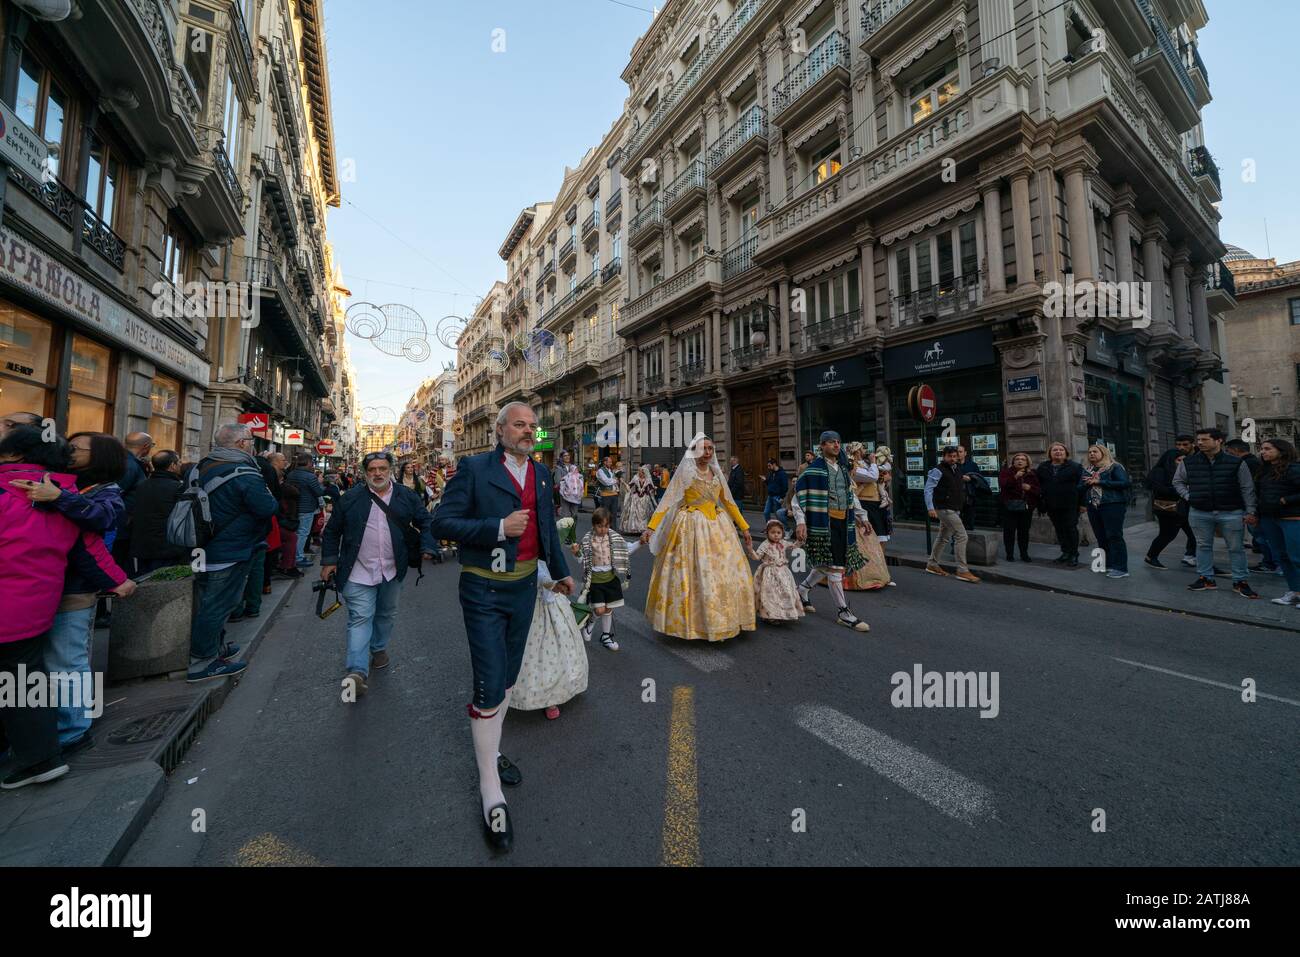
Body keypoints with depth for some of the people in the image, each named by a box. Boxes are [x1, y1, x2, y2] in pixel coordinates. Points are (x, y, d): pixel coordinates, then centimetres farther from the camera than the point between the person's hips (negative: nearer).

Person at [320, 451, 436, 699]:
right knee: (360, 618, -6)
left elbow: (426, 522, 3)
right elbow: (332, 530, 7)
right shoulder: (351, 498, -1)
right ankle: (357, 671, -5)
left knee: (386, 614, 18)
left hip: (393, 570, 2)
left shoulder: (407, 496, 0)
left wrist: (428, 548, -10)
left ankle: (379, 648, 40)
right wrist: (329, 560, 3)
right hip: (359, 572, -2)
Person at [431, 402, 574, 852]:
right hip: (484, 590, -5)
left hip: (525, 586, 6)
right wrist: (498, 528, -24)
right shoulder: (474, 468, -11)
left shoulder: (541, 474, 6)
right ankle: (490, 790, 17)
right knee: (489, 686, -2)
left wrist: (561, 570, 24)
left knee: (507, 677, 20)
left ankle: (490, 749, 43)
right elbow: (442, 523, -13)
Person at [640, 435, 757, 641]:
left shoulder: (716, 472, 9)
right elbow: (667, 501, -9)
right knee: (693, 575, -1)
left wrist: (743, 527, 17)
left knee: (724, 573, 8)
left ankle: (721, 620, 24)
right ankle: (693, 622, 15)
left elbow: (728, 501, 16)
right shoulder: (685, 472, -5)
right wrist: (650, 527, -17)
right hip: (692, 528, -5)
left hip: (717, 527, 5)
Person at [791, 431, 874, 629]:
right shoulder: (813, 469, -9)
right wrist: (800, 522, -19)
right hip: (823, 522, -7)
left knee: (827, 563, 14)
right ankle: (843, 612, 9)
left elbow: (851, 495, 24)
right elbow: (799, 497, -11)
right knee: (834, 565, -2)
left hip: (843, 521, 7)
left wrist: (862, 516, 22)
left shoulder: (843, 468, 13)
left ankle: (803, 589, 36)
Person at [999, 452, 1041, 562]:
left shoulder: (1032, 474, 11)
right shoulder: (1006, 472, 2)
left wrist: (1030, 488, -12)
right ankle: (1009, 553, 7)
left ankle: (1024, 554, 17)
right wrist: (1015, 477, -24)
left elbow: (1038, 489, 8)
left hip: (1027, 506, 3)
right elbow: (1002, 484, -14)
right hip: (1009, 506, -3)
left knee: (1024, 531, 7)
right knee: (1009, 530, -1)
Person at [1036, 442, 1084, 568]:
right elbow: (1038, 485, 9)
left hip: (1070, 505, -3)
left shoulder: (1075, 467, -1)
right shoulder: (1042, 467, 8)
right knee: (1059, 530, 11)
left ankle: (1074, 555, 12)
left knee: (1071, 529, 1)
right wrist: (1040, 504, 5)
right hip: (1052, 506, 4)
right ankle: (1065, 553, 22)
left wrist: (1082, 503, -9)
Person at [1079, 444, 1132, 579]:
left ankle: (1121, 568, -4)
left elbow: (1125, 483, -13)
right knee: (1101, 538, 10)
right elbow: (1080, 488, 16)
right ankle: (1108, 564, 20)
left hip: (1112, 505, -6)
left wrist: (1099, 482, -14)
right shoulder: (1086, 470, 15)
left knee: (1114, 536, -7)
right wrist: (1087, 483, -6)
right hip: (1093, 506, 6)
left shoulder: (1114, 467, -1)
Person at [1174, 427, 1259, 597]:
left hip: (1231, 513, -1)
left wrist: (1250, 512, -2)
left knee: (1236, 548, 7)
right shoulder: (1188, 462, 0)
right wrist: (1188, 496, 0)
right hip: (1199, 513, 1)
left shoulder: (1236, 462, -3)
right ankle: (1205, 579, 18)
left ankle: (1241, 582, 17)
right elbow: (1178, 481, 14)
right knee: (1203, 546, 9)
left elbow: (1247, 488, 0)